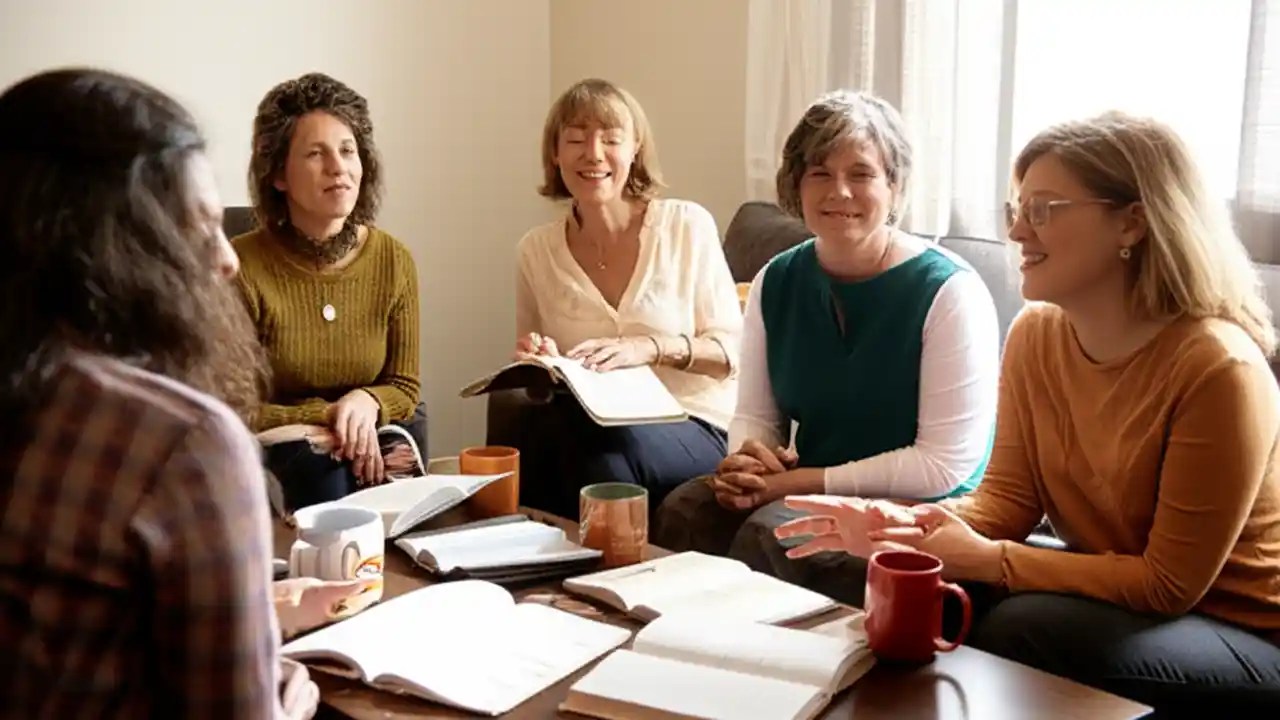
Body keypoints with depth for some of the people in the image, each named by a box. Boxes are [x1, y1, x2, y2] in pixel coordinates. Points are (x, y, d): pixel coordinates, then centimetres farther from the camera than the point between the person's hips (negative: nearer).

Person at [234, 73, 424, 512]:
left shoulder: (394, 261, -2)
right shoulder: (243, 266, -14)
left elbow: (405, 388, 4)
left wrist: (366, 403, -19)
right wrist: (330, 417, -20)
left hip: (370, 439, 3)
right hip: (276, 449, -3)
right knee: (318, 464, -33)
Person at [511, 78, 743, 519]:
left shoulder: (687, 226, -1)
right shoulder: (537, 250, 8)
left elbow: (731, 350, -1)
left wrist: (652, 347, -18)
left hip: (690, 431, -2)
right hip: (580, 428, 2)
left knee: (599, 435, -36)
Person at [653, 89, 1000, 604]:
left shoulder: (948, 292, -16)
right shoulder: (775, 282, 2)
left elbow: (944, 464, -18)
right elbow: (755, 416, 7)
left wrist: (804, 481, -20)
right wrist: (747, 461, -18)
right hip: (804, 493, 5)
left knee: (772, 532, -28)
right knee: (685, 514, -19)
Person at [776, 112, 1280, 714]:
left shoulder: (1215, 368, -25)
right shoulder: (1034, 333, -5)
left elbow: (1170, 583, -21)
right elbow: (1010, 495, -2)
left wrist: (983, 560, -24)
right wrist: (906, 526, -23)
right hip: (1120, 597, 5)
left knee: (1016, 630, -27)